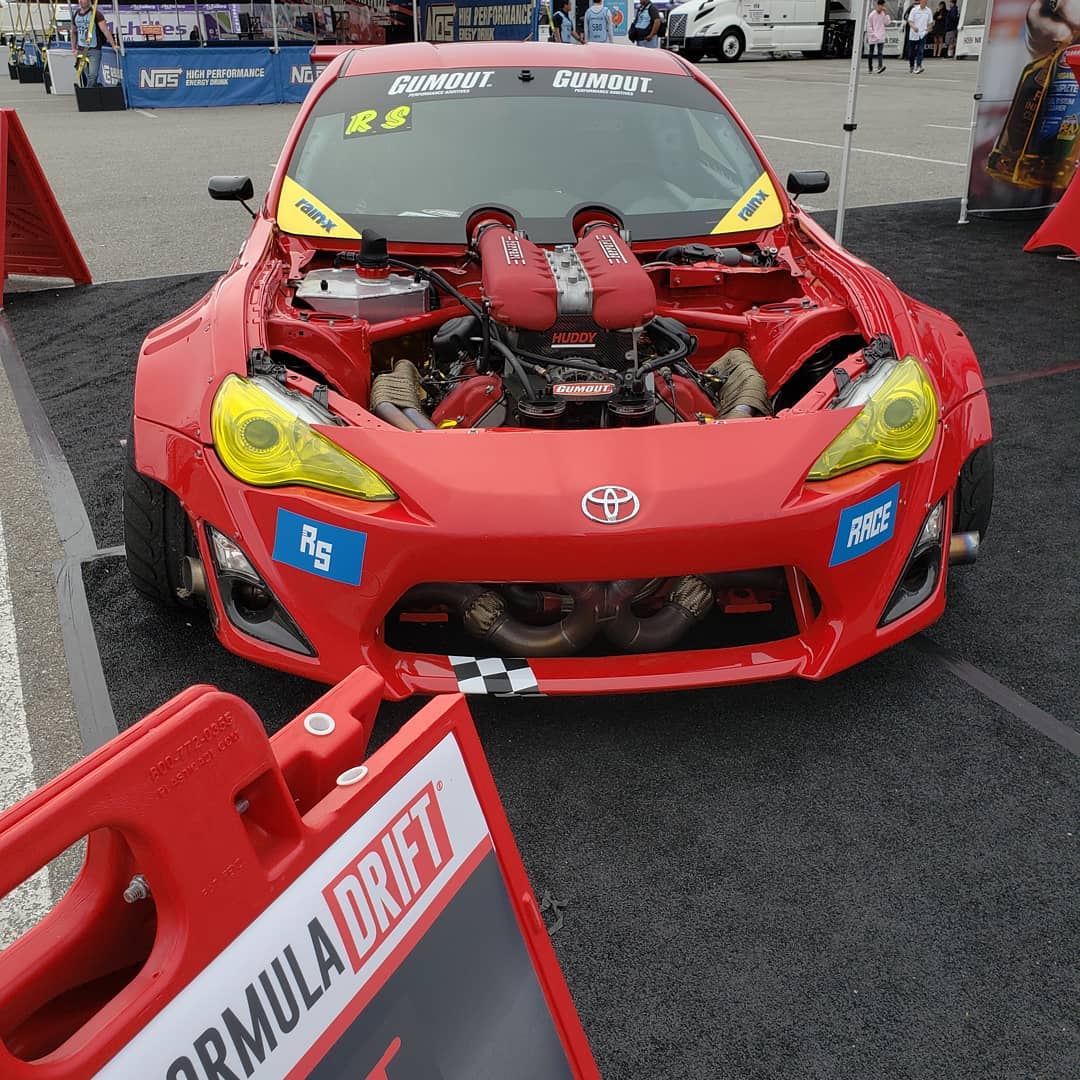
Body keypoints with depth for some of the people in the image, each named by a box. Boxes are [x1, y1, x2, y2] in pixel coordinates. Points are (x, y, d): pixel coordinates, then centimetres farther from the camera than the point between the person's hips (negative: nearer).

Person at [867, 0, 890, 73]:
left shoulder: (884, 14, 9)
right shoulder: (872, 14, -3)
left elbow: (887, 23, 0)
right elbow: (869, 26, -3)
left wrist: (886, 13, -6)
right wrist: (873, 35, -10)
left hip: (881, 37, 2)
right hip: (872, 37, -2)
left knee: (880, 52, -14)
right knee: (871, 53, 5)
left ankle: (880, 66, -27)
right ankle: (870, 69, 14)